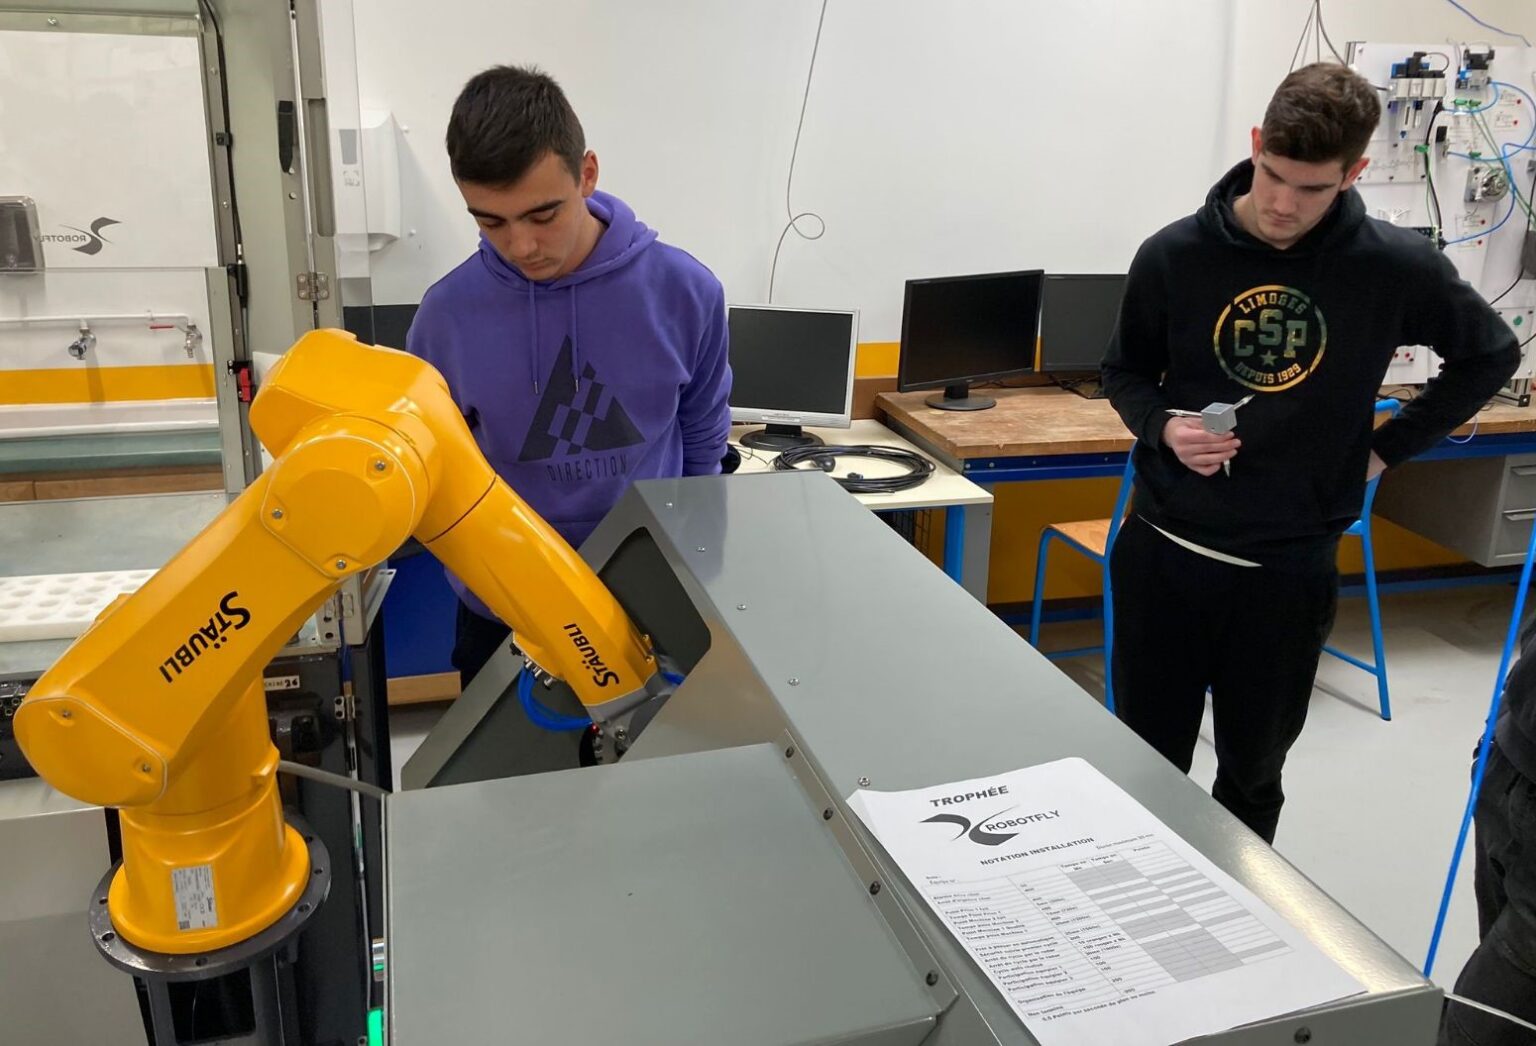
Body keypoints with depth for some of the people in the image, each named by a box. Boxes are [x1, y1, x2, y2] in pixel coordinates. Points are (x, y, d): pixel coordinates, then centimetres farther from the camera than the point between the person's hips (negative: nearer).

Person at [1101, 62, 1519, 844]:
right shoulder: (1174, 255, -7)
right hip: (1163, 553, 0)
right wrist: (1164, 428, -14)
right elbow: (1124, 372, 7)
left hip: (1288, 570, 0)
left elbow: (1491, 354, 9)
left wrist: (1386, 450, 2)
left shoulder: (1395, 267, -7)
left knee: (1253, 776, 15)